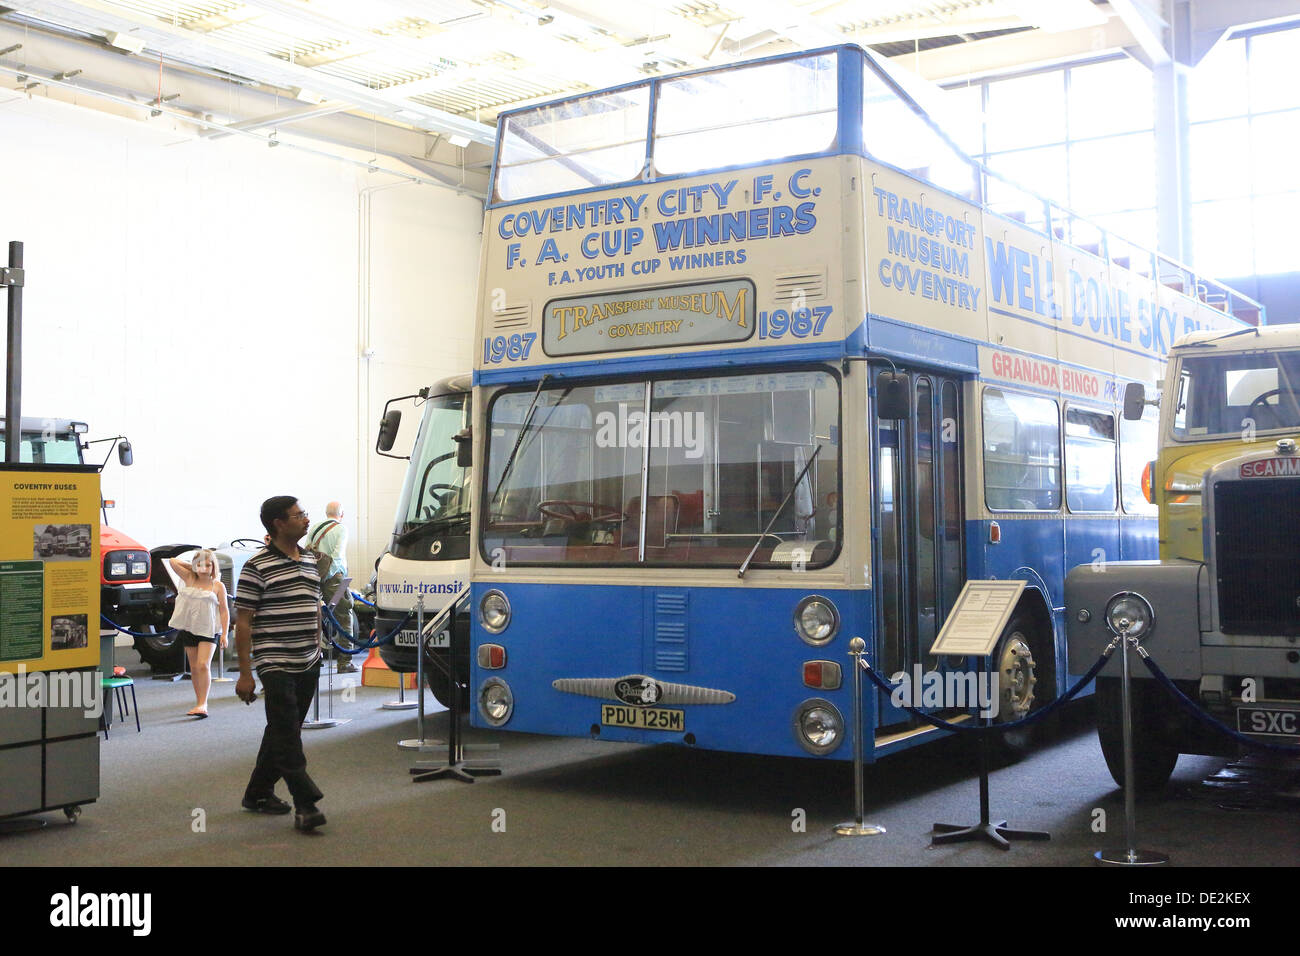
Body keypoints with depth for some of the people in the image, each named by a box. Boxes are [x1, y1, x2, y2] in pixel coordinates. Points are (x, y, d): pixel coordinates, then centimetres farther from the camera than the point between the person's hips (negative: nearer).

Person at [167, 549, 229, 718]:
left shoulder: (218, 586, -1)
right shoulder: (189, 579, 7)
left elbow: (224, 610, -2)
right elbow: (172, 561, 8)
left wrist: (224, 633, -9)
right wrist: (191, 565, 8)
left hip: (209, 630, -4)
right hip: (189, 629, 4)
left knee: (203, 665, -16)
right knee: (194, 668, 8)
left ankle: (203, 704, -17)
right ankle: (199, 702, 17)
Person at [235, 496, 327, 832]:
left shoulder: (310, 560, 12)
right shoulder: (257, 567, -10)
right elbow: (243, 622, -9)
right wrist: (245, 673, -12)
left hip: (308, 664, 7)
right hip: (275, 663, -7)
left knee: (283, 730, 14)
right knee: (287, 735, -8)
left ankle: (258, 793, 27)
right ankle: (305, 804, -9)